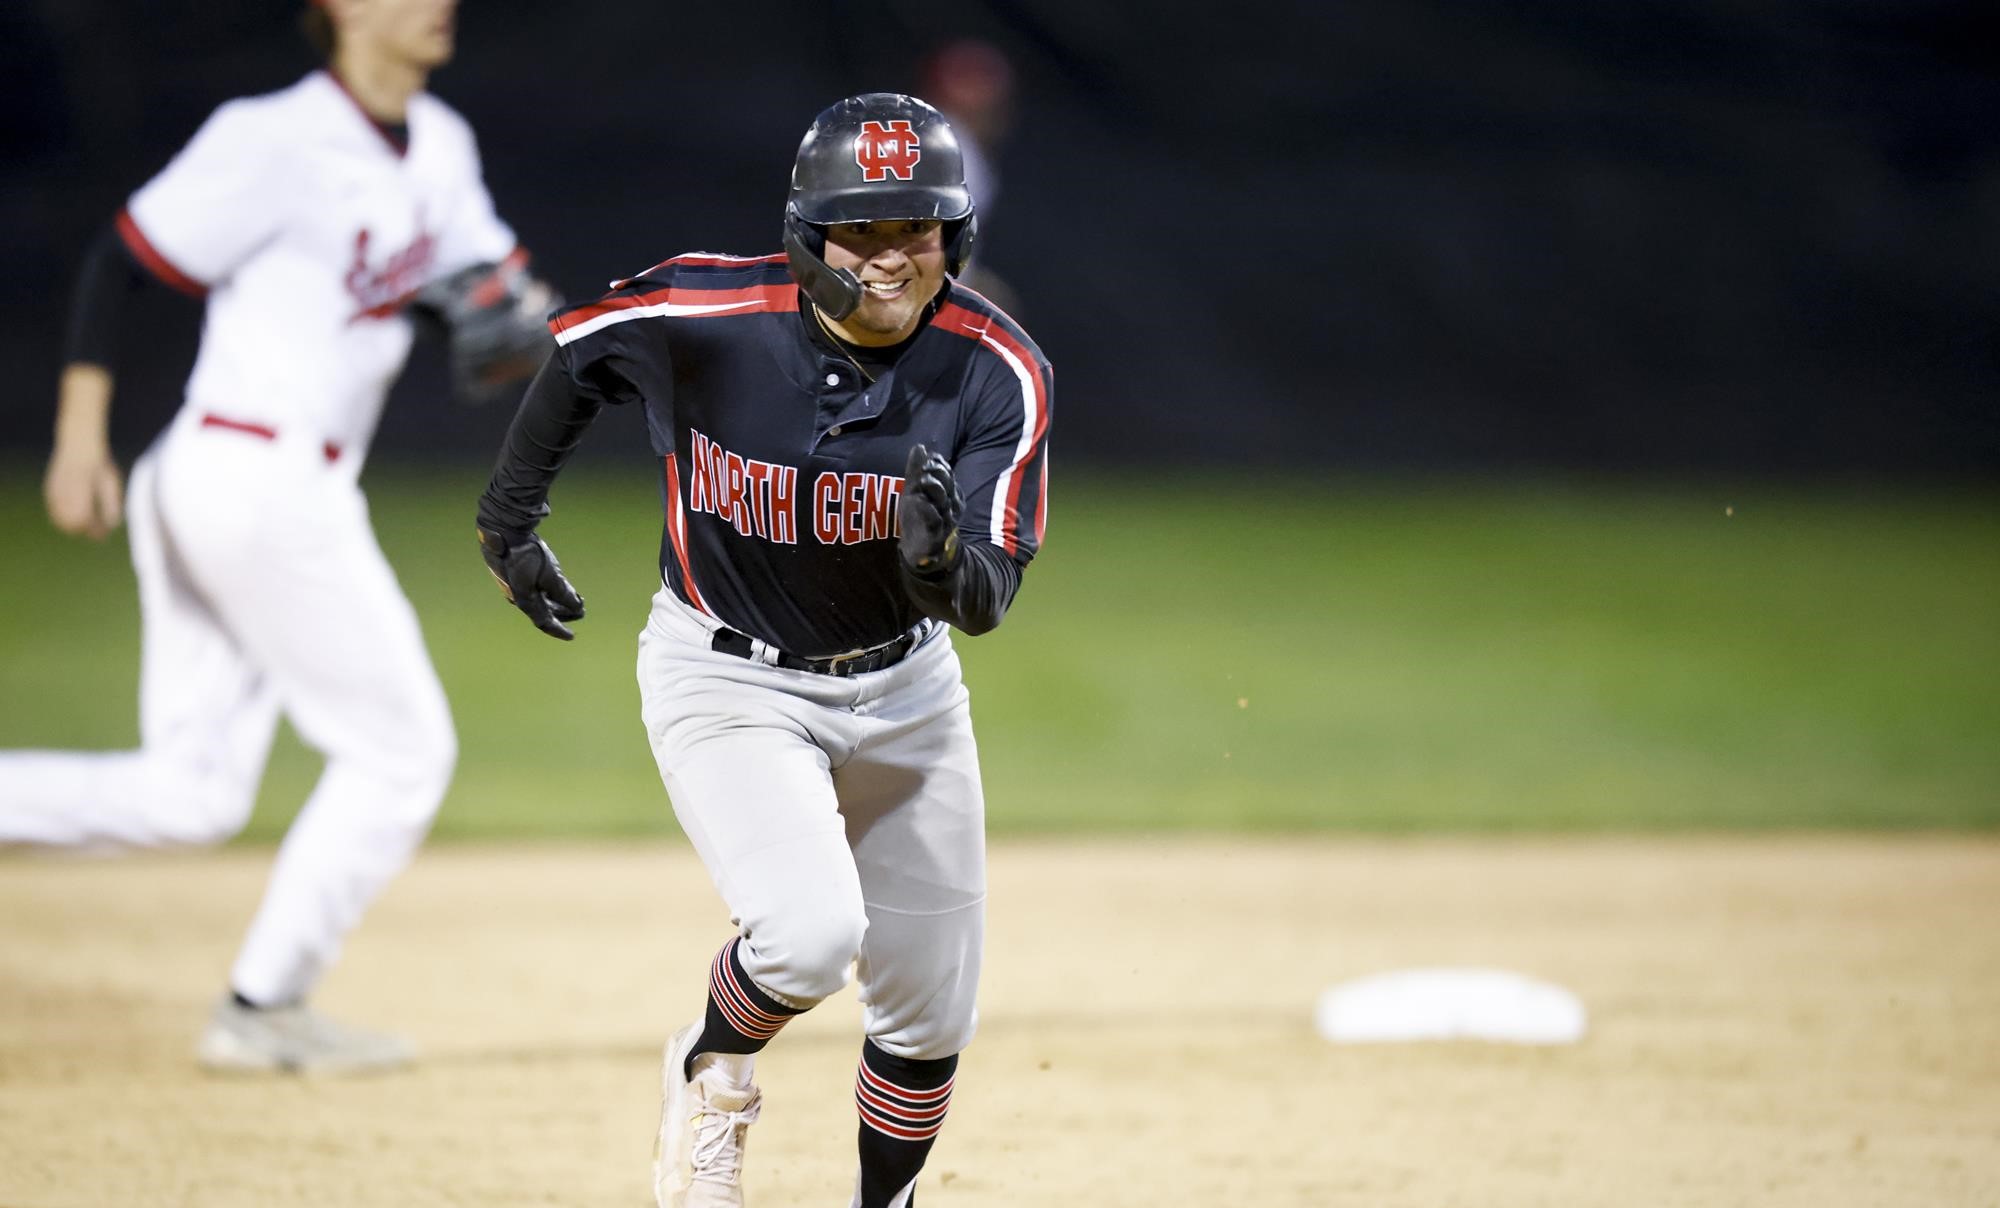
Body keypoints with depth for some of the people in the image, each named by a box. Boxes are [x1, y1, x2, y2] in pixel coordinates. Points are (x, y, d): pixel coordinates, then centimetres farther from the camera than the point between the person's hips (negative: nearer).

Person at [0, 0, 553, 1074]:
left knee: (191, 794, 8)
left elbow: (494, 281, 17)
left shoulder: (438, 149, 11)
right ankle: (263, 1009, 10)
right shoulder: (275, 142, -14)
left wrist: (511, 320, -7)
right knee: (400, 751, 2)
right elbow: (120, 259, -11)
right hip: (262, 476, -9)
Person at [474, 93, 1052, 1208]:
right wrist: (510, 520, 7)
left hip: (903, 686, 3)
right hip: (728, 682, -3)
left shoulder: (998, 372, -20)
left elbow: (988, 600, -24)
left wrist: (945, 565, -47)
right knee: (811, 934, -26)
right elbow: (577, 352, 0)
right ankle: (714, 1073, 8)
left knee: (933, 1011, 9)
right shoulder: (704, 316, -23)